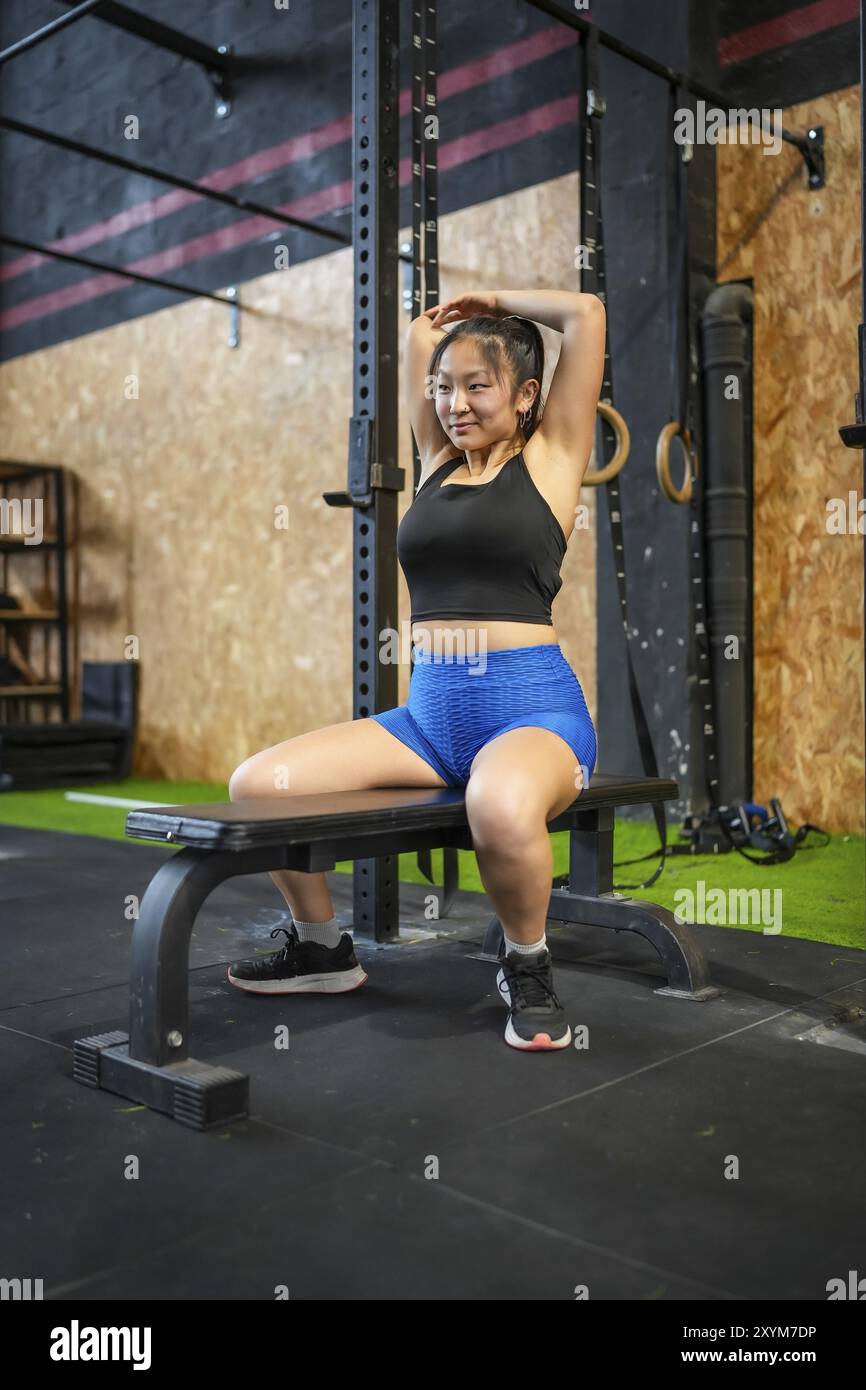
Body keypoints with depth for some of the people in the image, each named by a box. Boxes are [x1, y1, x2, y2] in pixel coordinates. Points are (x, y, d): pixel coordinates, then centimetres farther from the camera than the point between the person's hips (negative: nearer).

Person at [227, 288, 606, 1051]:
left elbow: (587, 314, 2)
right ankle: (323, 947, 14)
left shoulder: (549, 459, 4)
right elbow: (421, 333, 23)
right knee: (256, 784, -12)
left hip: (533, 706, -5)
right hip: (430, 713, 5)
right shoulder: (439, 463, 16)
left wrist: (498, 303, 14)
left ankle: (529, 968, -8)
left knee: (501, 805, -41)